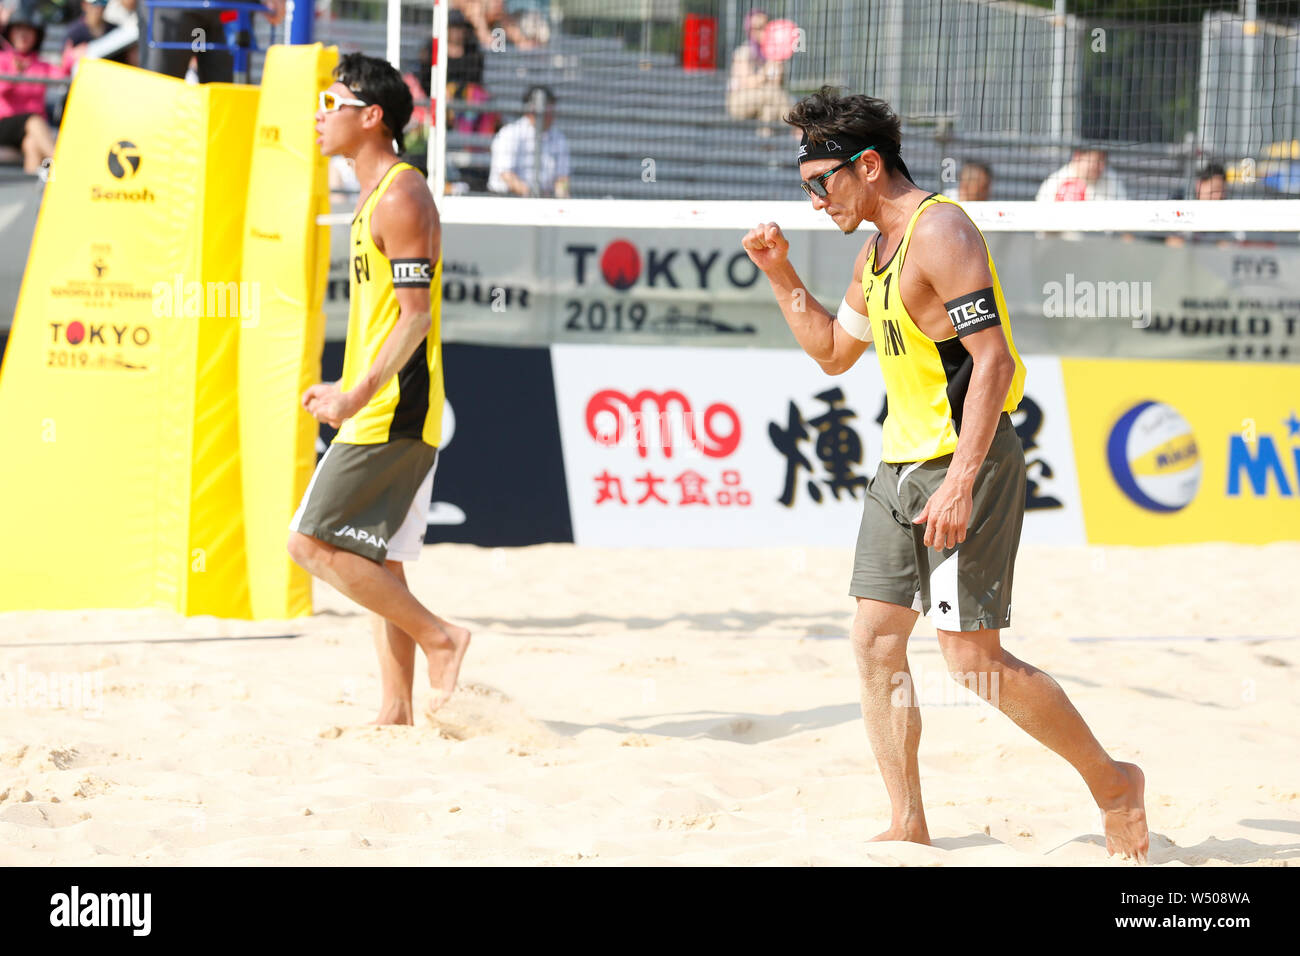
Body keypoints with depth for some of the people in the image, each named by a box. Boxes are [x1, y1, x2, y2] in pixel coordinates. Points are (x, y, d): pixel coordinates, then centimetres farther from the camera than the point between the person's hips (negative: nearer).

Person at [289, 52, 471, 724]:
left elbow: (416, 314, -20)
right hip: (384, 412, 10)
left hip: (391, 414, -10)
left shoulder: (401, 198, -14)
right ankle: (396, 713, 12)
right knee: (374, 563, 10)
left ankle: (440, 638, -9)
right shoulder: (376, 197, 18)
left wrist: (359, 394, -24)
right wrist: (344, 390, 23)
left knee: (313, 541, -11)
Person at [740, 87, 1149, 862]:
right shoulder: (877, 250, 14)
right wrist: (782, 274, 15)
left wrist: (961, 480, -27)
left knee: (973, 658, -8)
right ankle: (908, 828, 9)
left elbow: (993, 361, -22)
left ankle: (1114, 784, 7)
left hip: (965, 463, -10)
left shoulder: (940, 232, -16)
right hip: (902, 463, 10)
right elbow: (834, 352, 27)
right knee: (876, 640, 4)